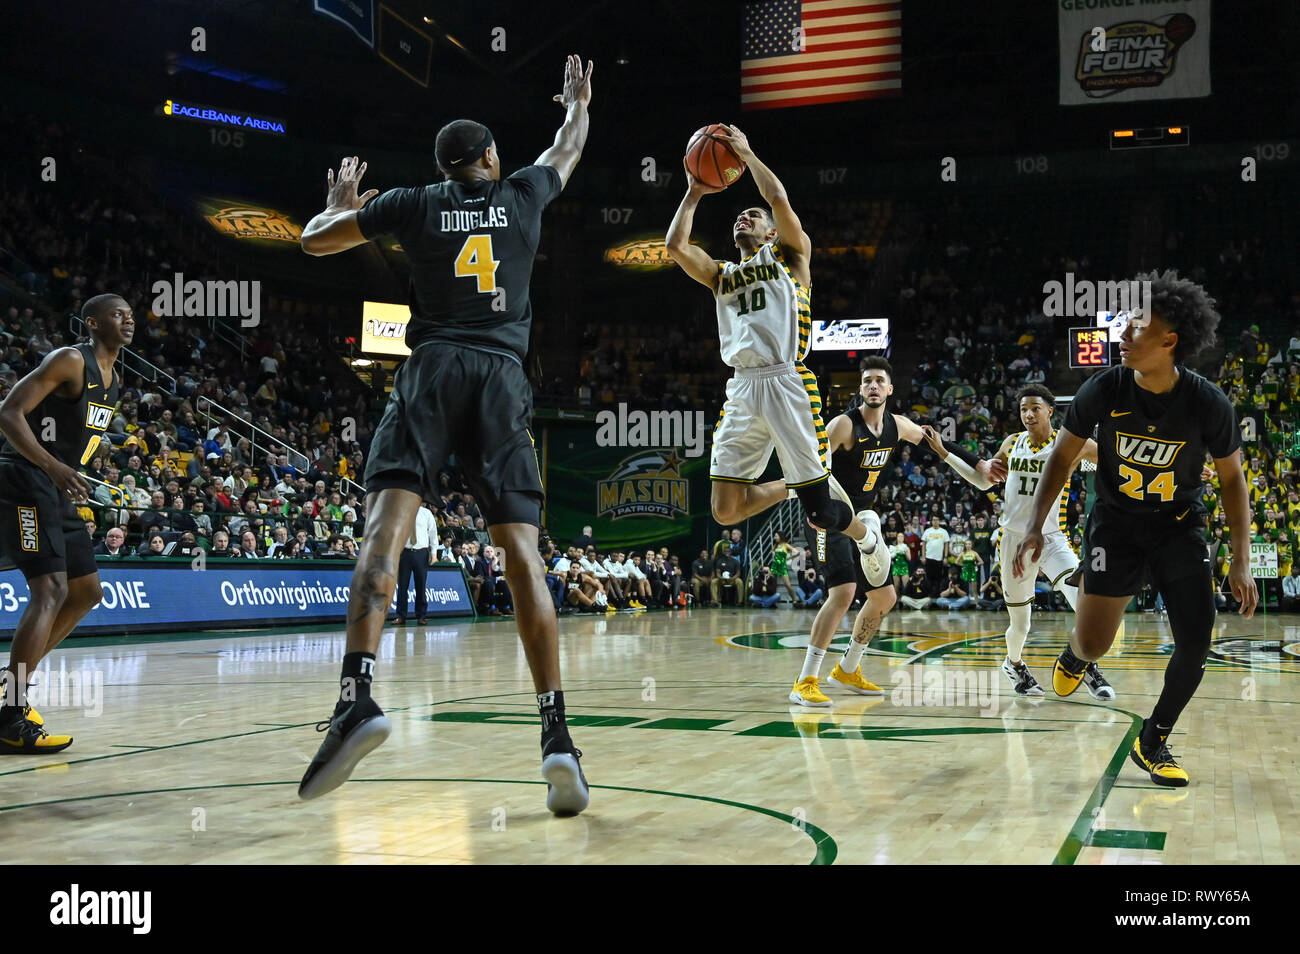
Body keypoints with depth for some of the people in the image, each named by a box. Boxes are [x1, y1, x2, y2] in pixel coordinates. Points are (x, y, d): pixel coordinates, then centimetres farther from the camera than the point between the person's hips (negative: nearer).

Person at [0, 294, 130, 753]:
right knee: (50, 590, -19)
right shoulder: (70, 361, -13)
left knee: (86, 591, 13)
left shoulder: (113, 380, 15)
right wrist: (55, 468, -32)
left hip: (59, 489, 10)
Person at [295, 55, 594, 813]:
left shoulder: (415, 204, 13)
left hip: (433, 369, -1)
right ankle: (557, 733, -12)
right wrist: (578, 103, 59)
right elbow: (568, 152, 39)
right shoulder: (521, 197, 17)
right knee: (522, 550, -4)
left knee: (389, 518, -13)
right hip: (503, 377, 1)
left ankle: (359, 695, -36)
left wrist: (342, 203, 42)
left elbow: (315, 240, 20)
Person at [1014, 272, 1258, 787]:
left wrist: (1241, 562, -7)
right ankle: (1074, 651, 36)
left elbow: (1231, 478, -5)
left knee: (1196, 642, -9)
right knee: (1093, 647, -5)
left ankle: (1153, 740, 14)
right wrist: (1035, 527, -8)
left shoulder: (1208, 404, -18)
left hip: (1179, 525, 0)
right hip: (1115, 522, 0)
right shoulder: (1104, 390, -16)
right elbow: (1063, 455, -2)